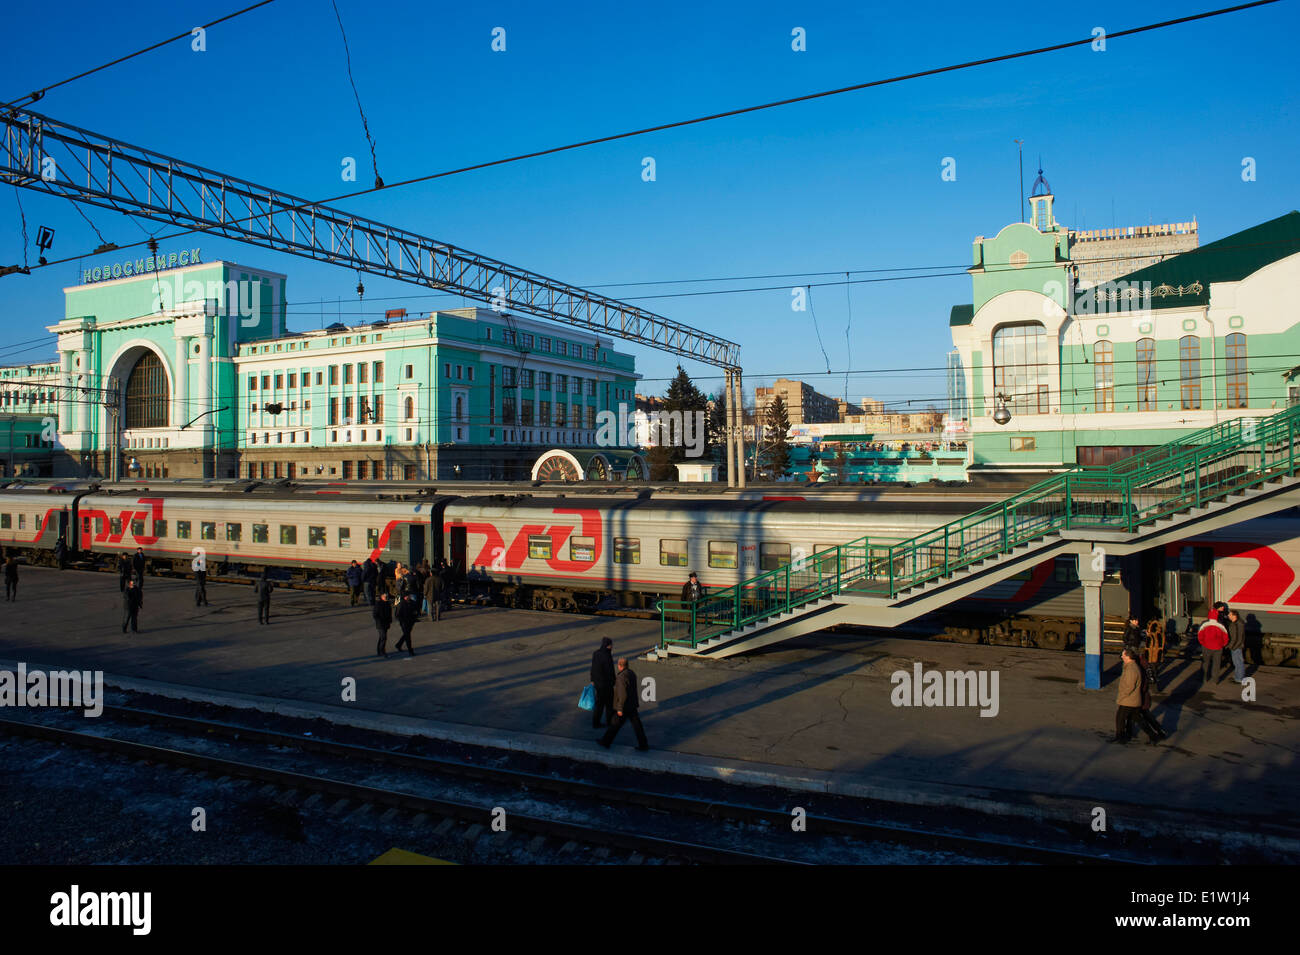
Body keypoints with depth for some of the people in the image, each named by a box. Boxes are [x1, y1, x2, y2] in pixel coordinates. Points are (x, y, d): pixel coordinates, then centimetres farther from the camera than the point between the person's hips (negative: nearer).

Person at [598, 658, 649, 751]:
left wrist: (620, 709, -19)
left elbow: (623, 695, -26)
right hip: (632, 705, 8)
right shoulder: (631, 673, 3)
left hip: (624, 707, -8)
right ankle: (643, 745, 12)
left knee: (615, 725, 8)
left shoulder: (621, 677, -24)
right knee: (636, 725, 10)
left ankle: (606, 742, 23)